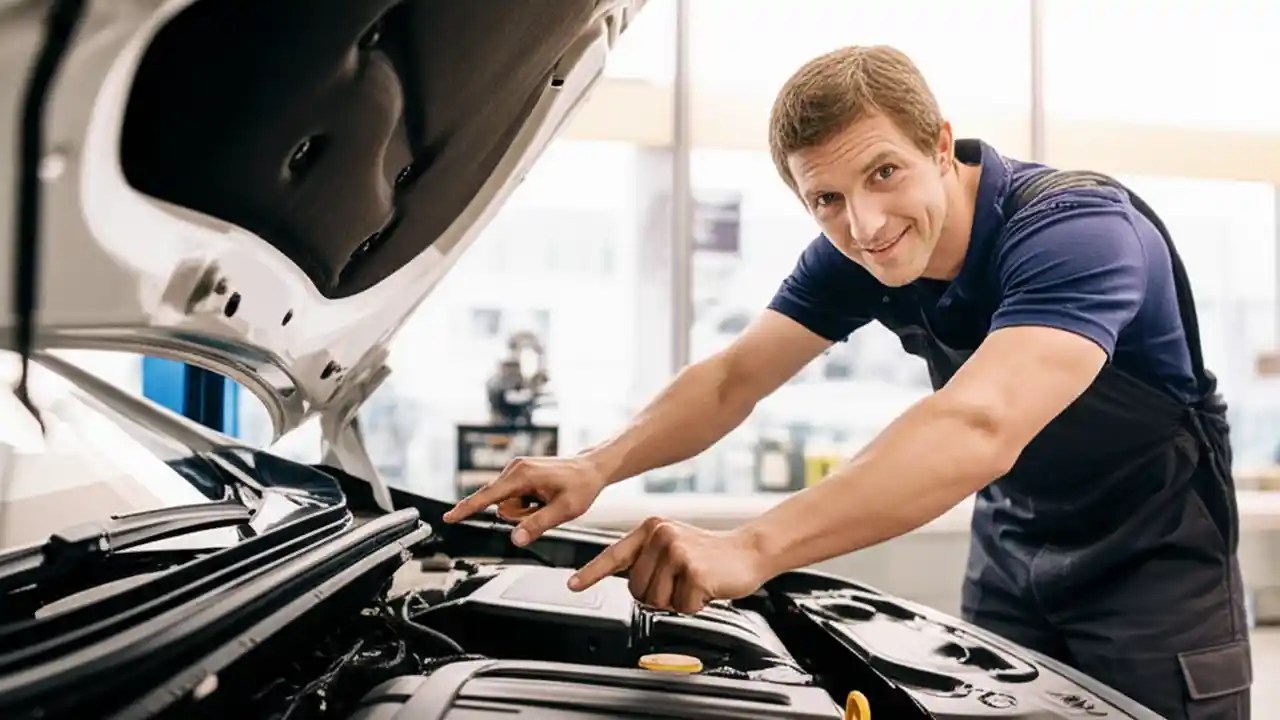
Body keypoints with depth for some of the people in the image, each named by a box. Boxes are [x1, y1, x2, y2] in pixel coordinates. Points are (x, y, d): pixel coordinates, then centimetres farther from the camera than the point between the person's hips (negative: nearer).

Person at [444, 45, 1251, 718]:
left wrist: (750, 550, -58)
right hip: (1015, 547, 5)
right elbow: (733, 377, -10)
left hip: (1152, 560, -5)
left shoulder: (1078, 230, -33)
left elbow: (977, 428, -48)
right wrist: (600, 466, -28)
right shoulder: (853, 255, -12)